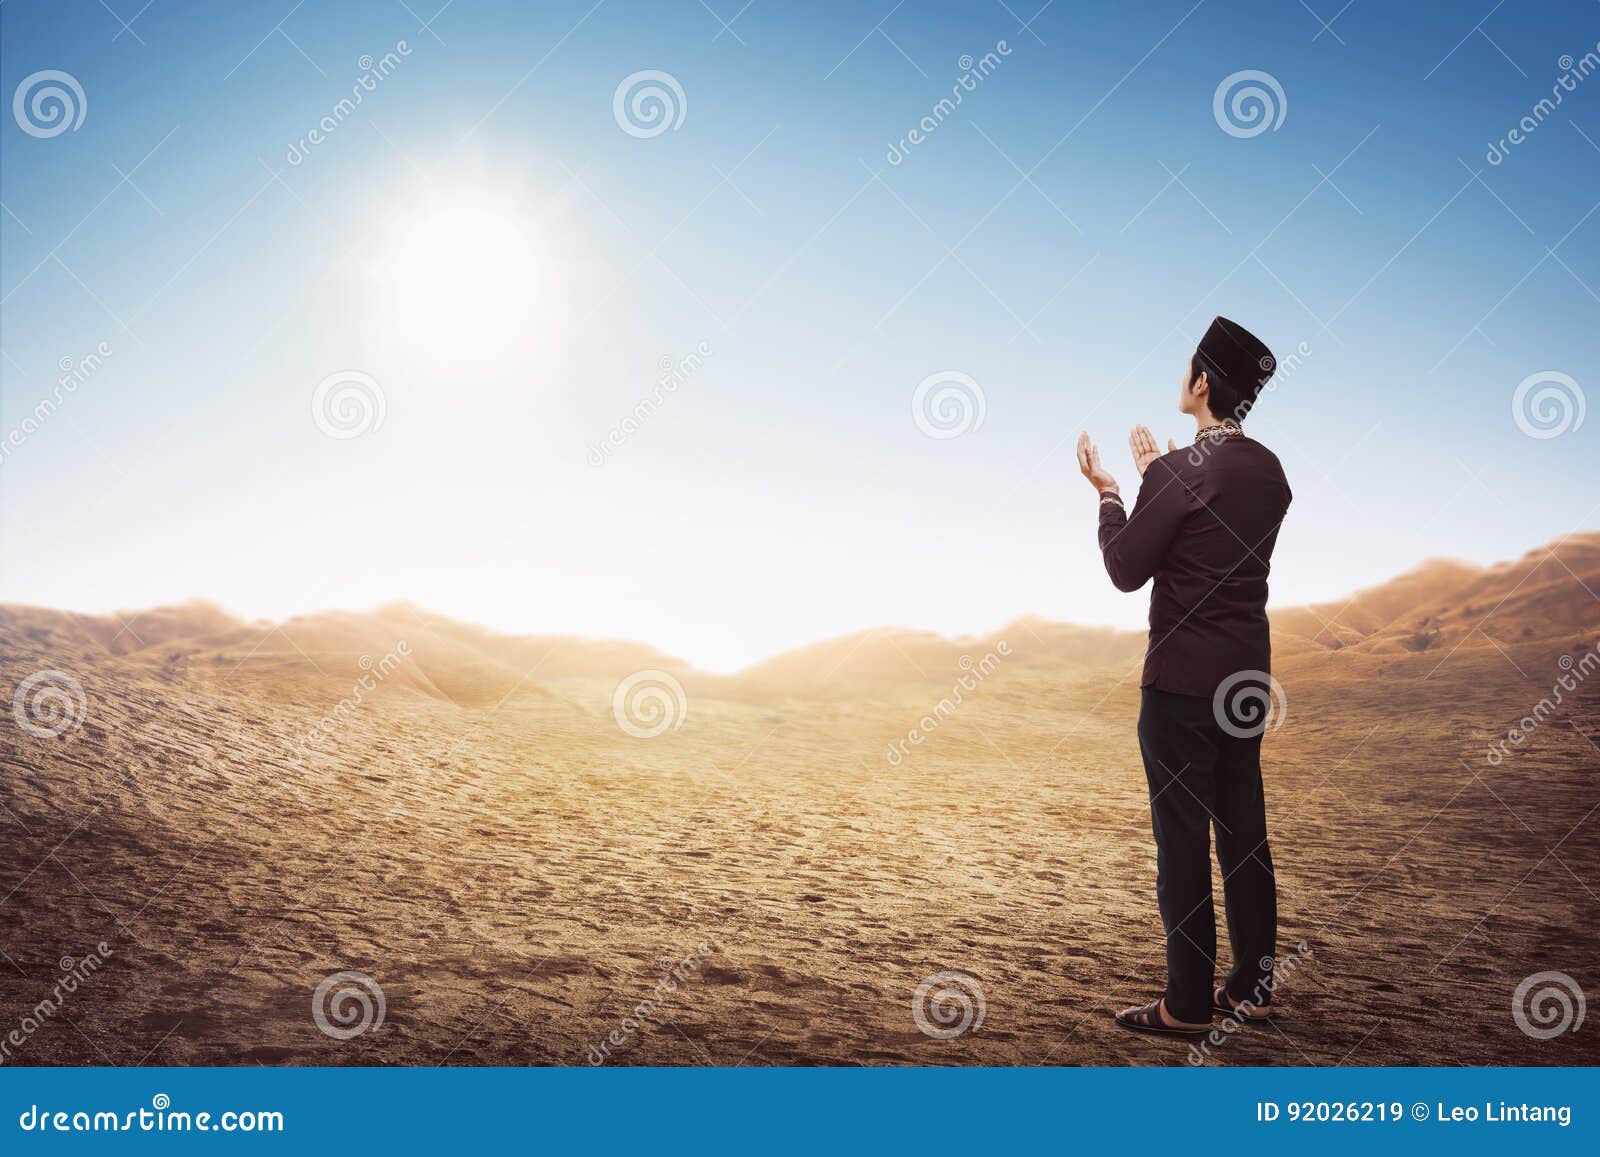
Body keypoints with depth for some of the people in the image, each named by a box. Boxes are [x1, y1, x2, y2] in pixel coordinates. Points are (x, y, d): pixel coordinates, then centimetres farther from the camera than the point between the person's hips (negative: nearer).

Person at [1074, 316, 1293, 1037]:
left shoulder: (1178, 473, -17)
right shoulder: (1268, 471, 6)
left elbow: (1127, 570, -10)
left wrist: (1107, 493, 4)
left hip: (1180, 682, -7)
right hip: (1247, 678, 8)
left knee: (1182, 838, 1)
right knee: (1244, 831, 14)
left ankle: (1188, 1005, 10)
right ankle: (1253, 988, 24)